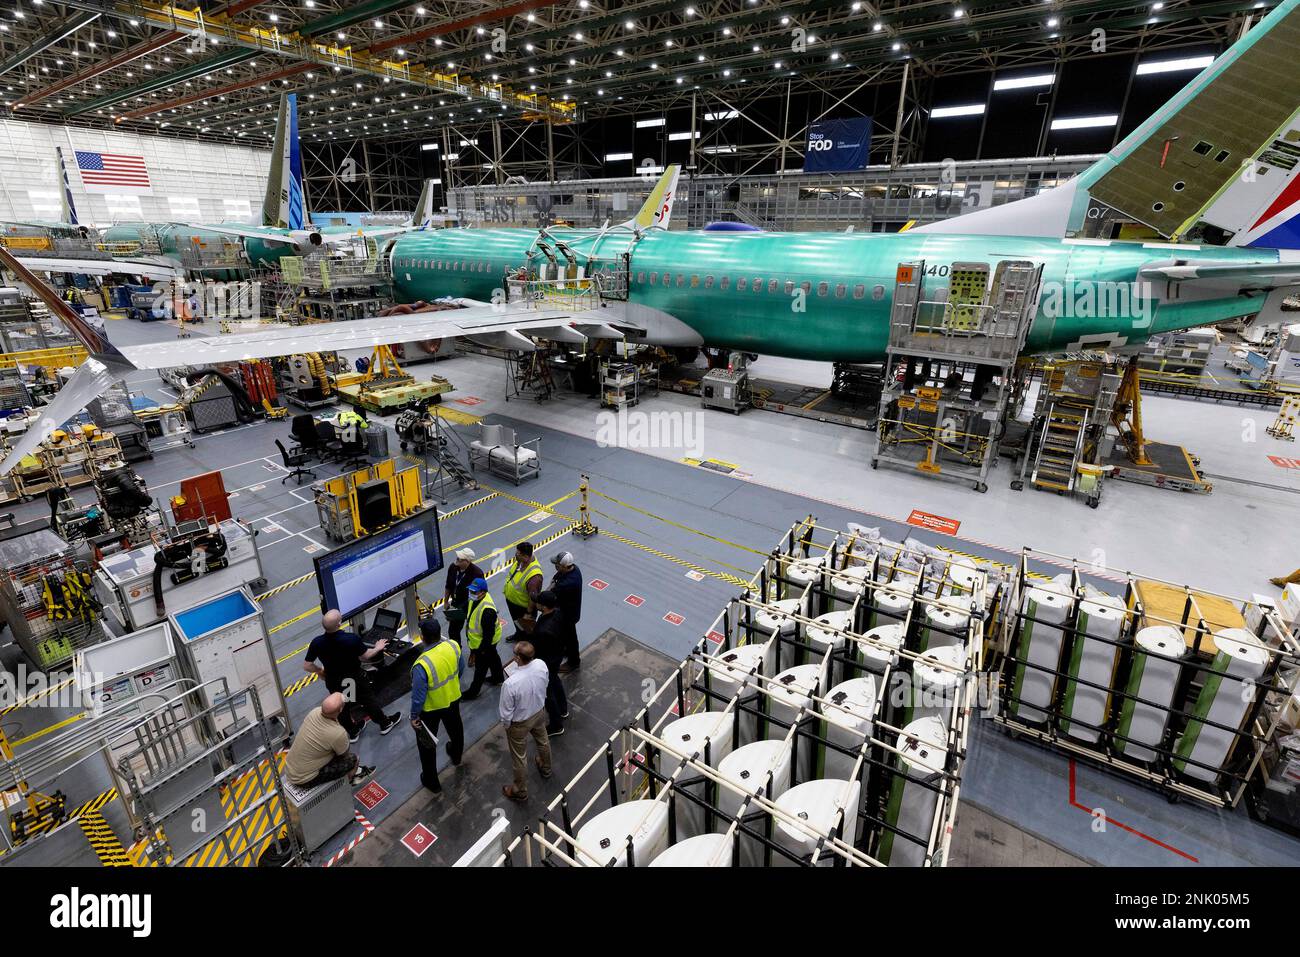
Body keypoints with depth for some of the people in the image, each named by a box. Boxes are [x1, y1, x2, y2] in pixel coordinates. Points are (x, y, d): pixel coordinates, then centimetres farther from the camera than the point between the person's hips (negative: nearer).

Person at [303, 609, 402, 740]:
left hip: (333, 681, 3)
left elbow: (307, 666, -13)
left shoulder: (317, 643, -25)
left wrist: (320, 671, 8)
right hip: (354, 679, -2)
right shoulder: (351, 639, -32)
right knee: (368, 701, 20)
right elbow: (365, 656, -15)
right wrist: (378, 648, 5)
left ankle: (352, 731, 46)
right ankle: (385, 723, 40)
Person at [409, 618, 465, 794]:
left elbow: (418, 695, -25)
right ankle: (456, 756, 61)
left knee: (426, 744, 20)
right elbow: (461, 669, -3)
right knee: (455, 728, 33)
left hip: (431, 708, -5)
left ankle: (432, 781, 37)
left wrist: (414, 716, -8)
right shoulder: (454, 645, -22)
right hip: (453, 698, 5)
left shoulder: (422, 665, -38)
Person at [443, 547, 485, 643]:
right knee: (452, 631, 19)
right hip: (456, 606, 6)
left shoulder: (477, 573, -27)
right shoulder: (453, 567, -10)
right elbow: (448, 586, 6)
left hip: (471, 606, -5)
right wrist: (446, 602, 12)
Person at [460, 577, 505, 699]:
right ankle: (498, 677, 53)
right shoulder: (475, 599, -13)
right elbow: (471, 614, 10)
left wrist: (482, 649, -22)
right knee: (493, 657, 30)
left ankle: (473, 691, 31)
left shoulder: (487, 610, -41)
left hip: (485, 642, -9)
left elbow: (489, 633, -32)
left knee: (480, 667, 12)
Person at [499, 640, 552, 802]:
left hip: (519, 723, -5)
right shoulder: (541, 664, -27)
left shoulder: (511, 684, -41)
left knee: (519, 757, 22)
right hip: (540, 712, 5)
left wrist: (506, 724, -2)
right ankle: (545, 768, 63)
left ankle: (520, 791, 47)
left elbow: (506, 712, -24)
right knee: (542, 740, 34)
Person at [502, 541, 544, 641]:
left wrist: (529, 613, -21)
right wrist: (506, 589, 16)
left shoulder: (534, 575, -42)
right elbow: (511, 572, 6)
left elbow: (533, 597, -32)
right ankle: (519, 635, 61)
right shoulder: (520, 560, -16)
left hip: (523, 607, -8)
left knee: (526, 627, 18)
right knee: (516, 620, 34)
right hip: (510, 599, 8)